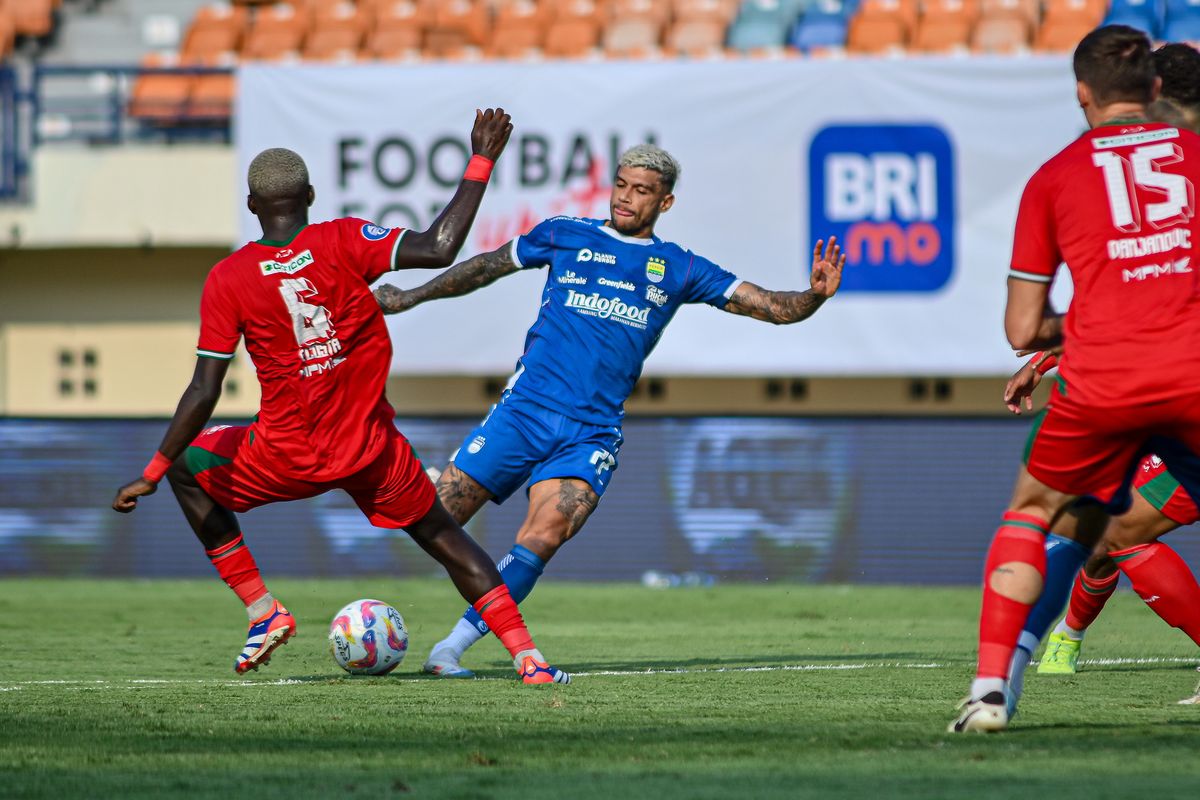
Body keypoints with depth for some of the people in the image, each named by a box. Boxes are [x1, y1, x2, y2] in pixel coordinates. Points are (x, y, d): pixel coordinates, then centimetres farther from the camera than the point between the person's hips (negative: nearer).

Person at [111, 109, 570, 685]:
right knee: (445, 539, 18)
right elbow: (437, 250, -20)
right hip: (372, 452, 1)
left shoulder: (228, 281, -9)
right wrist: (480, 164, -11)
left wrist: (151, 474, -4)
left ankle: (262, 612, 17)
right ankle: (527, 655, 5)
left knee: (188, 470, 24)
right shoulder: (343, 243, -10)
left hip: (288, 457, -1)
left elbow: (203, 394, -11)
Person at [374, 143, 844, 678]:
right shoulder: (564, 236, 10)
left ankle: (450, 650, -19)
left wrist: (814, 295, -13)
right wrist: (411, 297, 23)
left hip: (592, 434, 0)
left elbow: (773, 308, 7)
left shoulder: (680, 271, 11)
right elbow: (484, 269, 22)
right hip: (524, 408, 0)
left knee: (542, 539, -23)